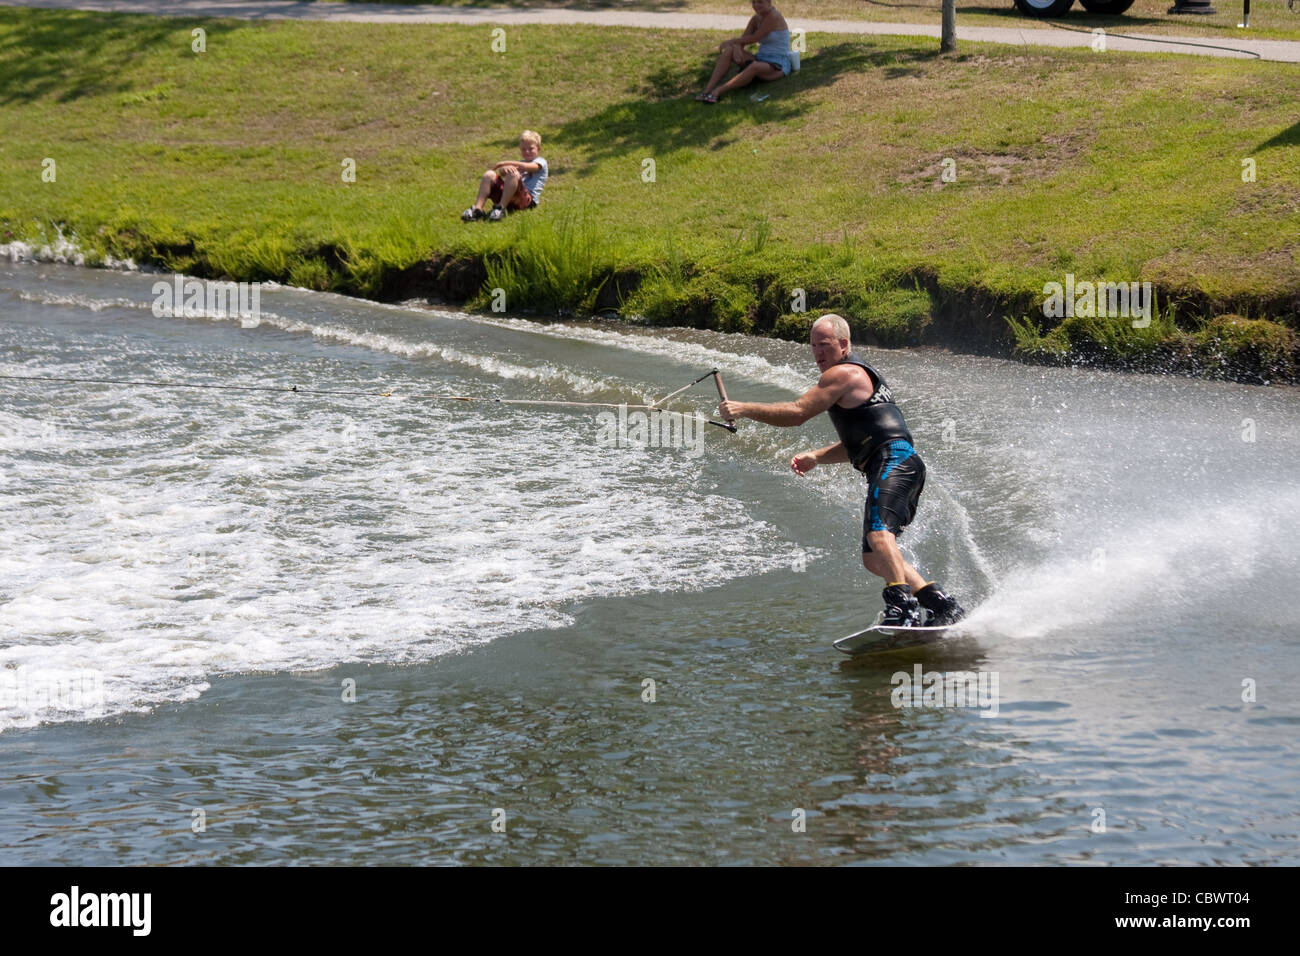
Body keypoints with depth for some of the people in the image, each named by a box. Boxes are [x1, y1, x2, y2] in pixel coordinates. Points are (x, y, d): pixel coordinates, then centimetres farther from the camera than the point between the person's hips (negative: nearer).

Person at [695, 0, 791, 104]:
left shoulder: (773, 16, -13)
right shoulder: (756, 18, 10)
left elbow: (754, 38, -16)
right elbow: (742, 39, 3)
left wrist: (730, 41, -7)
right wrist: (737, 48, -20)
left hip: (778, 67, -8)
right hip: (761, 60, 8)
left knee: (754, 66, -41)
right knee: (728, 51, -11)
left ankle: (717, 91, -46)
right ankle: (708, 90, -25)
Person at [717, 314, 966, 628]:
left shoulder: (844, 373, -3)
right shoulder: (862, 376, 29)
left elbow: (797, 412, -11)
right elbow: (858, 442, 35)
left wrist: (744, 409, -8)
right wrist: (816, 457, 23)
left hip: (894, 461, -11)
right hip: (891, 470, 11)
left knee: (878, 534, -31)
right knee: (874, 558, 12)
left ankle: (902, 608, -49)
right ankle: (943, 606, 12)